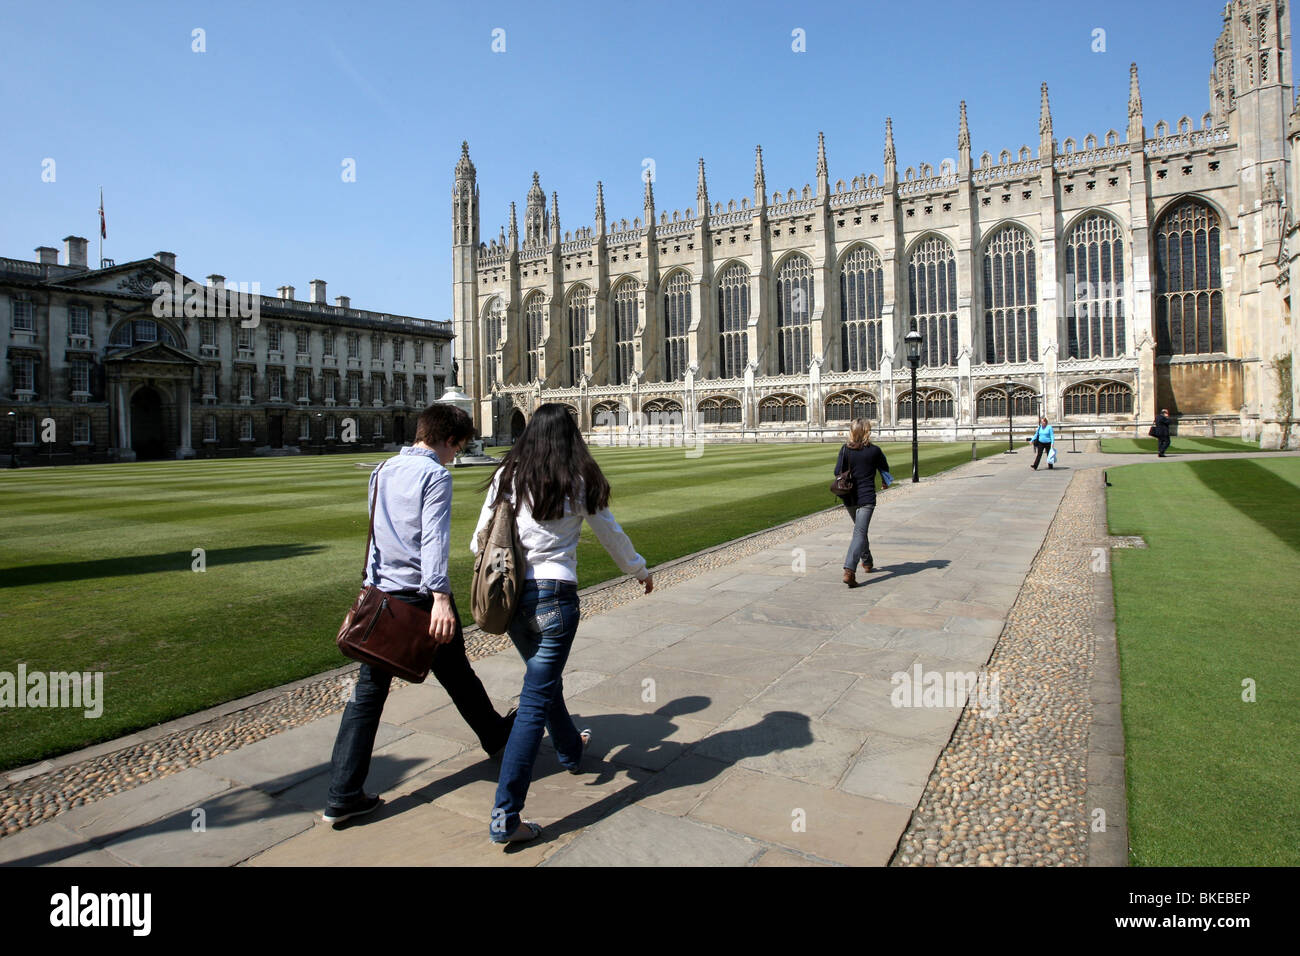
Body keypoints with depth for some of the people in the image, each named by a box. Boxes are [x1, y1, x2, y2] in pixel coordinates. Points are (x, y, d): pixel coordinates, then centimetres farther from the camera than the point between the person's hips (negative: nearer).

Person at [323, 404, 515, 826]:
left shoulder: (382, 471, 12)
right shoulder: (434, 475, -11)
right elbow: (433, 540, -22)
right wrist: (440, 598, -28)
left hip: (379, 593, 6)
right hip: (418, 594, -6)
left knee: (367, 692, 7)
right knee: (457, 676, 14)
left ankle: (343, 796, 7)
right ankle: (497, 736, 37)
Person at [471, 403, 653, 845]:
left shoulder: (507, 477, 4)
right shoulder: (580, 481, -3)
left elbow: (480, 541, 8)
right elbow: (612, 536, 7)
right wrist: (641, 571, 25)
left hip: (510, 594, 5)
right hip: (554, 595, -5)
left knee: (545, 677, 25)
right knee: (535, 701, -1)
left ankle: (571, 750, 50)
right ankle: (505, 817, 0)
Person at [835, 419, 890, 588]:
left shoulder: (845, 449, -3)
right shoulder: (875, 450, -5)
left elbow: (838, 472, -7)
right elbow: (885, 469, 7)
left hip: (849, 498, 3)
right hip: (867, 497, -3)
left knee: (860, 530, 24)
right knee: (860, 533, -8)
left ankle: (867, 563, 39)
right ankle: (849, 570, -23)